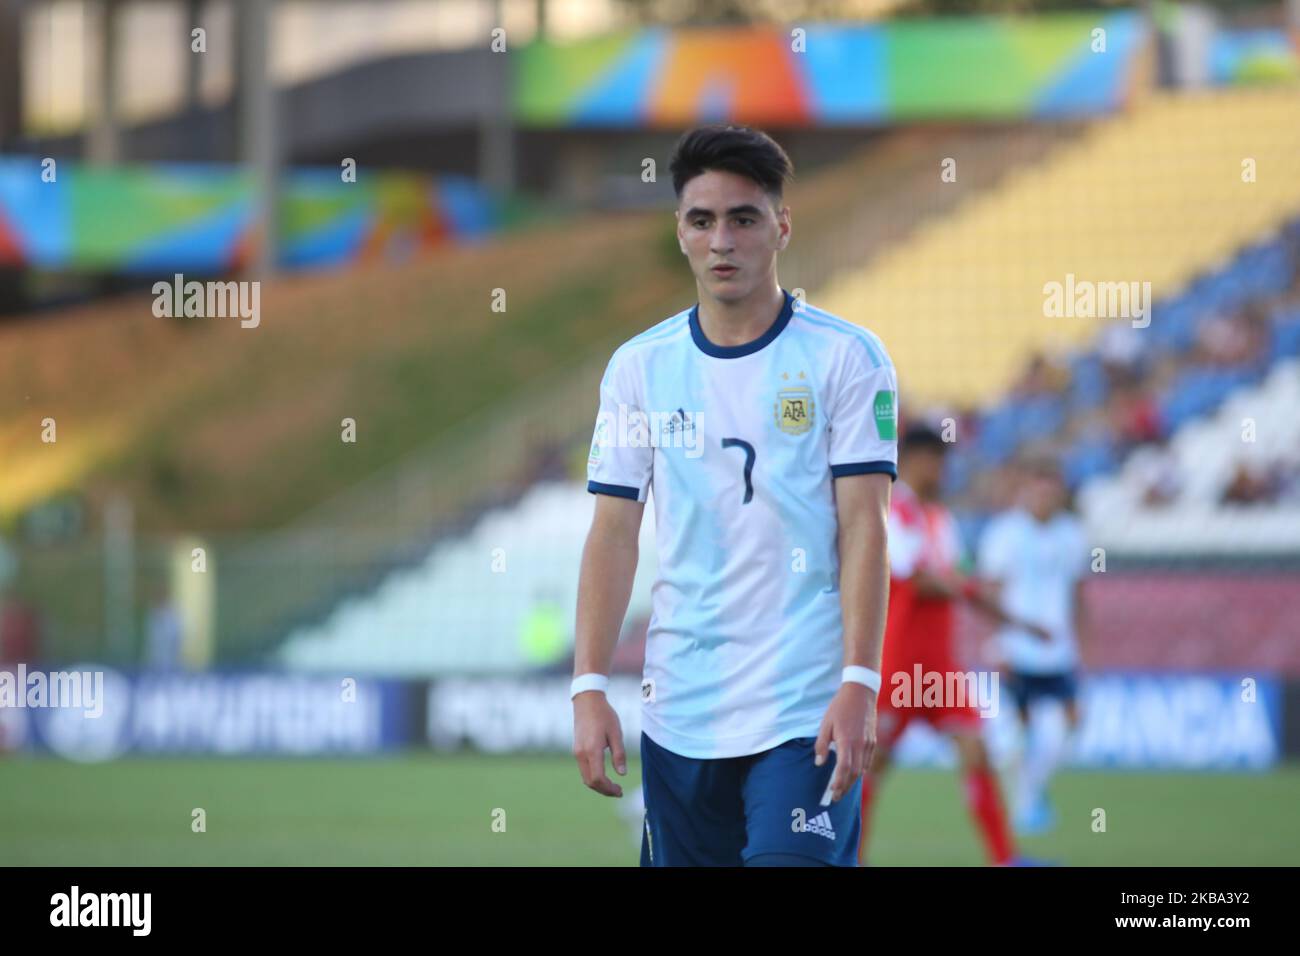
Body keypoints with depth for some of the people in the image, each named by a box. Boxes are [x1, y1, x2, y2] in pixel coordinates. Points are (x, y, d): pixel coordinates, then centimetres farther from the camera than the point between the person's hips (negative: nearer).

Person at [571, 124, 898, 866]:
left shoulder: (847, 357, -2)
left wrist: (859, 685, -15)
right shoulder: (639, 367, 8)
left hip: (807, 712, -4)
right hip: (679, 713, 4)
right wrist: (590, 687, -2)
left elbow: (863, 527, -6)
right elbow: (614, 534, 7)